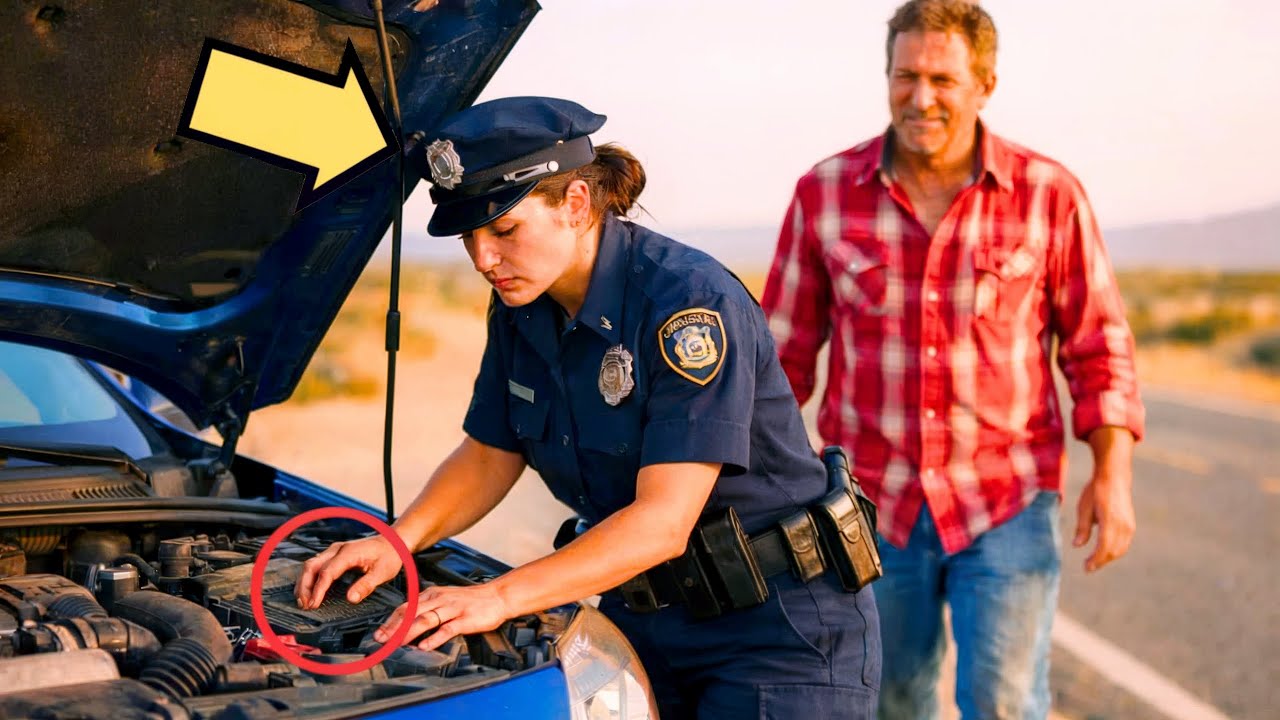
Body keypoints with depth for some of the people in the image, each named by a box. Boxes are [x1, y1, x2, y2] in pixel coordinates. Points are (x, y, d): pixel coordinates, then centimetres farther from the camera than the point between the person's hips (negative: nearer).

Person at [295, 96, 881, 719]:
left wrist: (500, 597, -36)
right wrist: (399, 540, -9)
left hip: (781, 627, -7)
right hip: (644, 617, 7)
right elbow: (489, 456, 10)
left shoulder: (693, 302, -25)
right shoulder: (521, 308, -1)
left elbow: (662, 521, -30)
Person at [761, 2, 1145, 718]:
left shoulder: (1049, 194, -4)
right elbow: (785, 348, 6)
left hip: (1006, 504, -1)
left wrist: (1113, 472, -5)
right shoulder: (824, 192, 0)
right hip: (869, 501, 2)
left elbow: (1099, 345, 2)